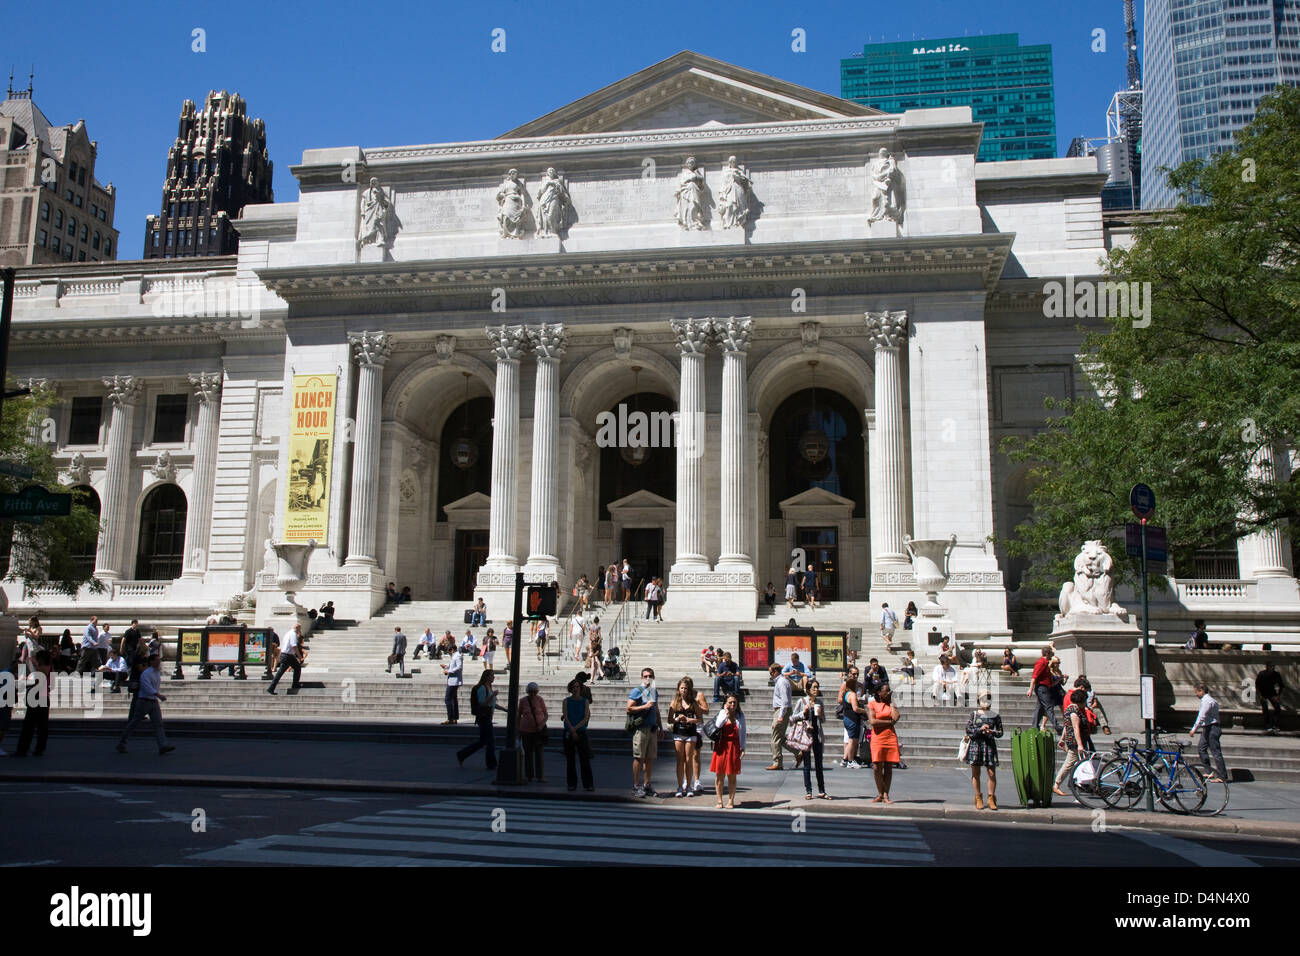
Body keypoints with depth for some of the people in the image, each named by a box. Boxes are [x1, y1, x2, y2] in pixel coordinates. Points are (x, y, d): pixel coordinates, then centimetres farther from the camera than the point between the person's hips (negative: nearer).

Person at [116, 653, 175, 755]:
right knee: (133, 723, 5)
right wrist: (158, 695, -40)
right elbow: (147, 687, -29)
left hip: (154, 701, 6)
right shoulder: (146, 673, -14)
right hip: (144, 701, -6)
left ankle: (163, 746, -16)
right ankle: (121, 743, 20)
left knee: (158, 723, -7)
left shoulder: (158, 672, 11)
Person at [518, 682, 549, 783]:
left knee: (540, 753, -6)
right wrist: (518, 731, 10)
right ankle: (529, 776, 16)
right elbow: (519, 716, 10)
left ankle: (540, 776, -5)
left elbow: (546, 715, 0)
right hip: (526, 730, 2)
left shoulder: (540, 700, -3)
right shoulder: (523, 701, 0)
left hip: (539, 730, -1)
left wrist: (542, 724, -17)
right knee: (528, 753, 7)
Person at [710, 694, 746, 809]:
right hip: (721, 746, 0)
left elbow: (743, 733, 8)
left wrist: (743, 748, 1)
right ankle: (719, 800, 15)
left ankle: (731, 801, 13)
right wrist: (726, 713, -18)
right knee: (719, 775, 4)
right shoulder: (722, 713, 4)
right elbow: (718, 725, -14)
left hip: (734, 747, 0)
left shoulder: (740, 716, 5)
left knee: (732, 776, 3)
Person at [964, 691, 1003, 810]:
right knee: (975, 773, 4)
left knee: (992, 773, -4)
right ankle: (978, 798, 14)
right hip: (976, 744, 0)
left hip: (990, 745, 0)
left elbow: (1000, 732, 8)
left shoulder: (996, 716, 7)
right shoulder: (973, 714, 5)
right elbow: (968, 730, 0)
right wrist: (980, 729, -13)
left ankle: (991, 798, 9)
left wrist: (992, 732, -12)